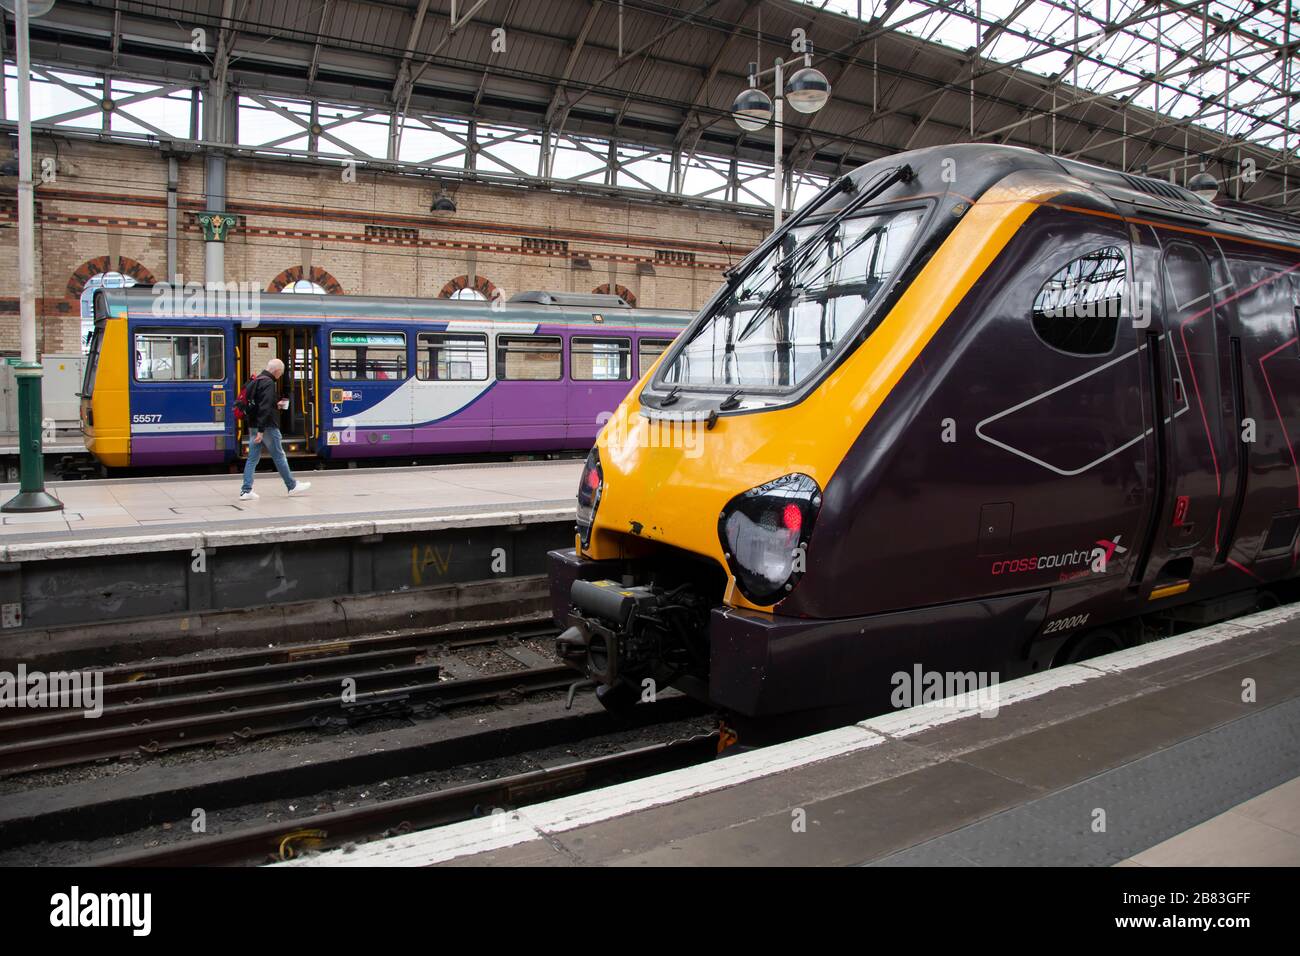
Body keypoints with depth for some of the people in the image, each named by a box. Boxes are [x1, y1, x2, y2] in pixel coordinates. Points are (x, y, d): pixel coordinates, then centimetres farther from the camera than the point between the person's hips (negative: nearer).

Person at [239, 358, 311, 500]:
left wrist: (275, 405, 28)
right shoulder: (269, 383, -16)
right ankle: (292, 486, 16)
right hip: (268, 427, -8)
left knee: (253, 458, 6)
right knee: (279, 456, 3)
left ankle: (246, 490, 2)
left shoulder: (256, 380, 14)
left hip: (253, 426, 9)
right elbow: (265, 407, -23)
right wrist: (261, 430, -26)